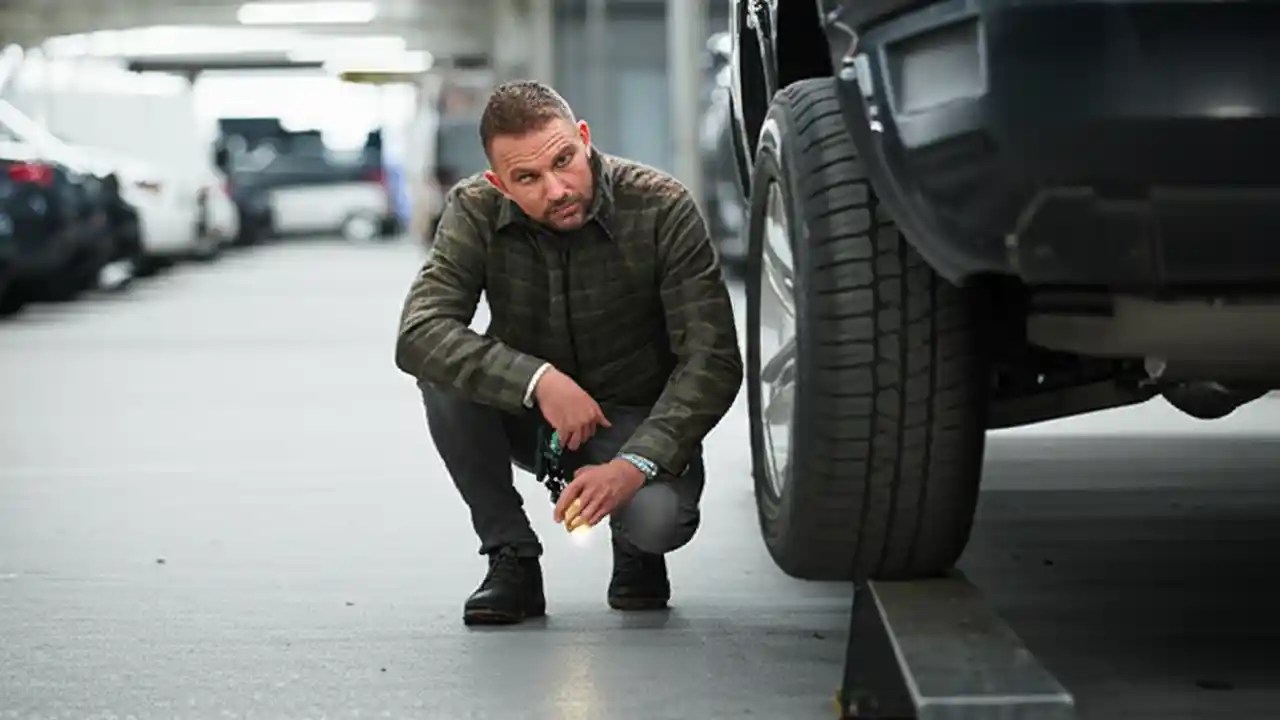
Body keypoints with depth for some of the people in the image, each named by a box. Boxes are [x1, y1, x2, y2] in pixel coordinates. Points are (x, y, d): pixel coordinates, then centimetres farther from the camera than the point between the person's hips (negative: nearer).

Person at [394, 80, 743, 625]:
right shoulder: (474, 212, -15)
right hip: (529, 417, 3)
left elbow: (713, 359, -24)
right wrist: (539, 380, -41)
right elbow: (418, 334, -29)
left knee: (658, 515, -34)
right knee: (445, 364, -27)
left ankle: (637, 552, 7)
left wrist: (634, 464, -37)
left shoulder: (661, 207, -22)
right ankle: (511, 559, -12)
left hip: (635, 419, -2)